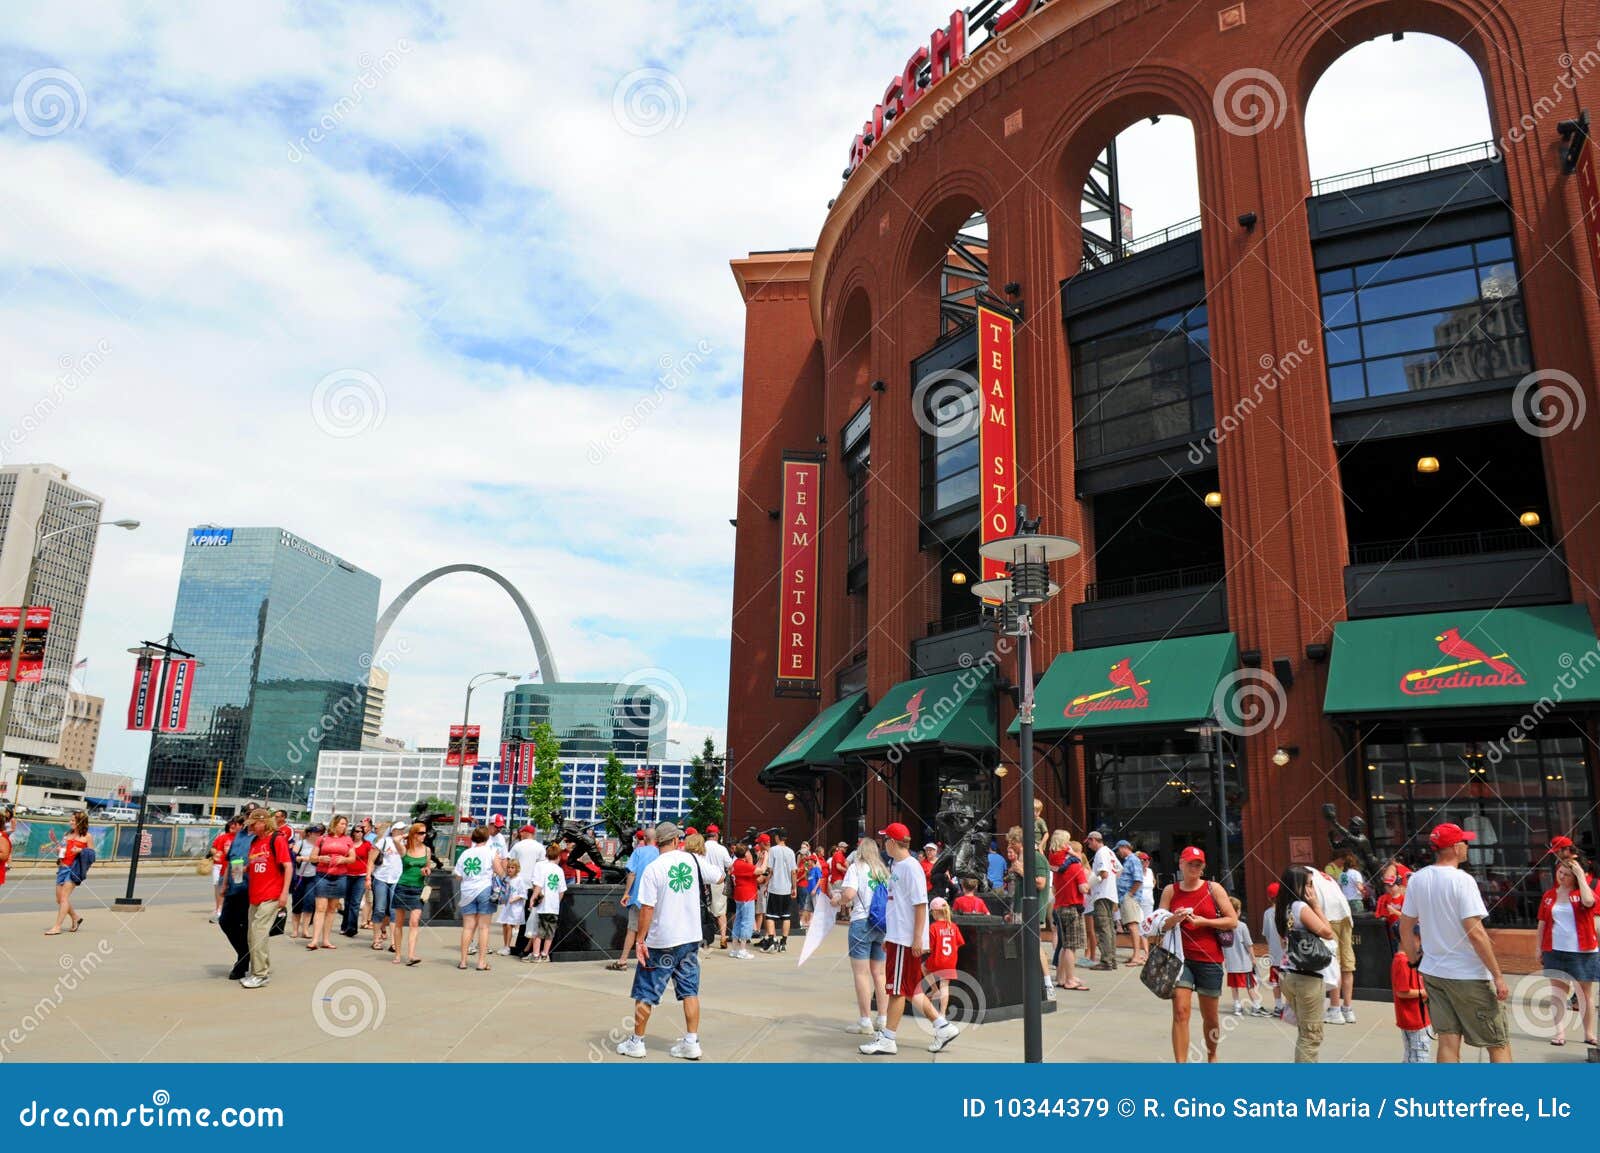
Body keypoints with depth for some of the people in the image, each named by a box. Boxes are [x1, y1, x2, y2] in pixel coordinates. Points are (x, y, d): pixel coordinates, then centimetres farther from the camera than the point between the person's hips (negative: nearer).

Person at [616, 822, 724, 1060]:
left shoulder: (652, 869, -13)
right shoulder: (692, 860, -2)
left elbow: (647, 909, -15)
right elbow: (719, 877, 14)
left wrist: (640, 940, -8)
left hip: (661, 942, -4)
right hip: (691, 938, 4)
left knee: (645, 992, 10)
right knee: (690, 990, 12)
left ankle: (636, 1042, 19)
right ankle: (691, 1043, 12)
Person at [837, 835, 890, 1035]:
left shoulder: (856, 868, -5)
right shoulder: (884, 870, 11)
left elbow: (848, 893, -19)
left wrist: (840, 901, 2)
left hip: (862, 922, -6)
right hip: (883, 923, 6)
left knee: (861, 973, 0)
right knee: (879, 973, 12)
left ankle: (865, 1022, 0)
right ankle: (882, 1020, 15)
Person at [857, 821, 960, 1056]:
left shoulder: (911, 867, -15)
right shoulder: (897, 866, 14)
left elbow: (920, 904, -18)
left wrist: (918, 938, -20)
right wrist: (888, 936, 21)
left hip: (907, 940, -10)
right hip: (897, 937, 10)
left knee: (897, 989, -1)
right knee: (910, 989, 14)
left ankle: (887, 1039, 8)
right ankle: (943, 1027, 21)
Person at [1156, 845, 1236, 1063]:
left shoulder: (1213, 888, 1)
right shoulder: (1170, 891, 4)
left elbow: (1233, 921, -1)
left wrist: (1203, 922, -12)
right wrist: (1173, 920, -15)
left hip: (1209, 959, 0)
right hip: (1180, 957, 0)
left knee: (1209, 1015, 12)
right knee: (1180, 1012, -11)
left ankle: (1212, 1056, 37)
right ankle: (1180, 1063, -8)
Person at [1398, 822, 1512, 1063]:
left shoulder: (1417, 879, 3)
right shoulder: (1461, 880, -16)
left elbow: (1405, 927, 8)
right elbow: (1475, 932, -20)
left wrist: (1414, 961, 19)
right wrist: (1498, 976, -14)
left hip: (1433, 971, 6)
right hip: (1469, 975, -6)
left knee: (1448, 1042, 8)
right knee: (1499, 1044, 9)